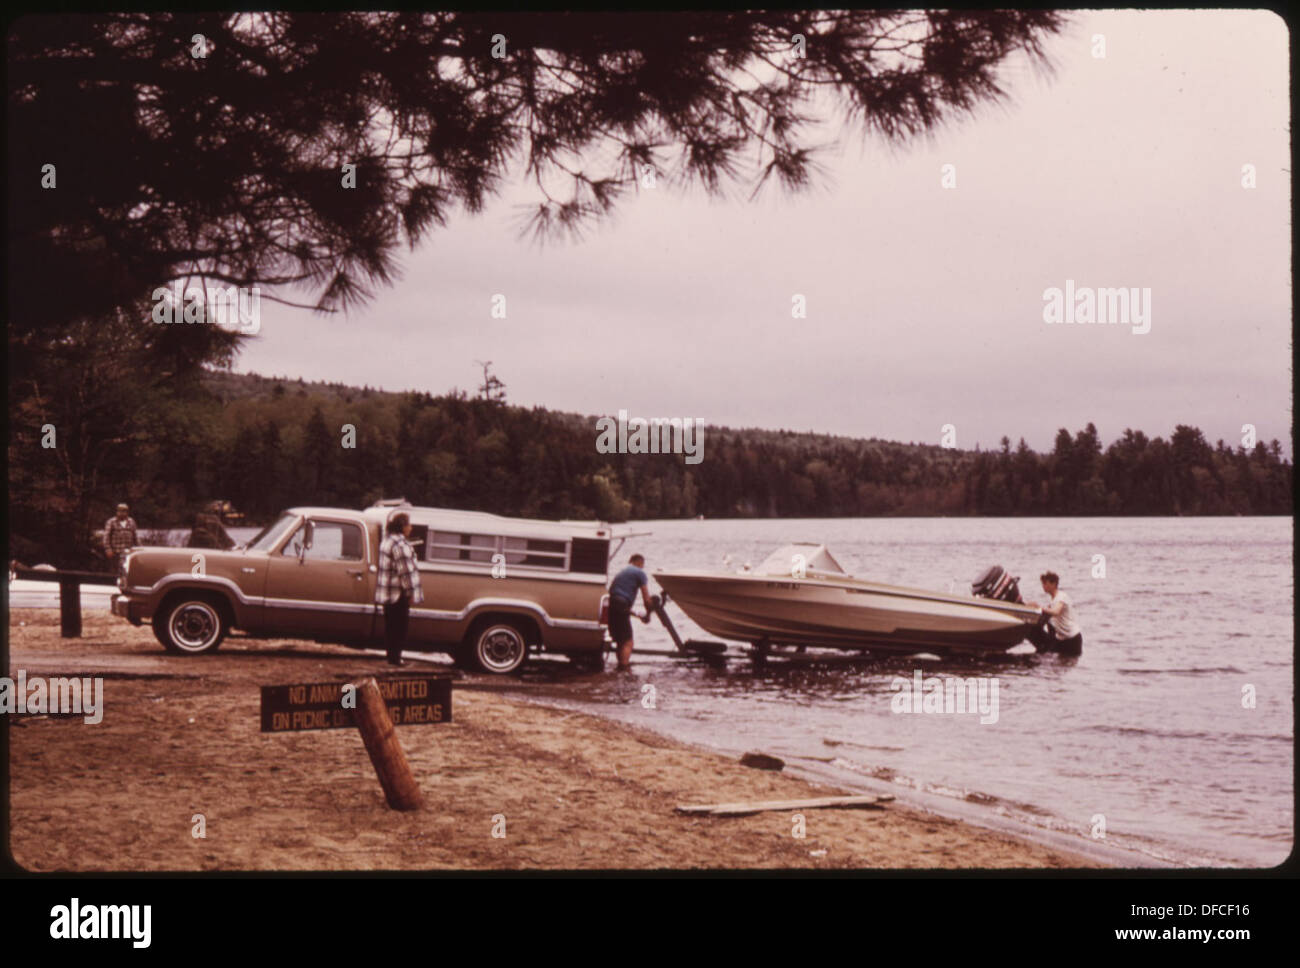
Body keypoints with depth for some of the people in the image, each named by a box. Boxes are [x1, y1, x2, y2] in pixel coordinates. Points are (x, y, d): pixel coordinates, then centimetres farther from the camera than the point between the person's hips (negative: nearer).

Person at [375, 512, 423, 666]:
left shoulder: (386, 542, 13)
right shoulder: (400, 545, -19)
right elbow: (405, 571, -20)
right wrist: (410, 592, -15)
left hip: (386, 594, 10)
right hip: (398, 593, -10)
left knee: (391, 626, 13)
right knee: (399, 626, -3)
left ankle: (392, 656, 18)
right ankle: (395, 657, -1)